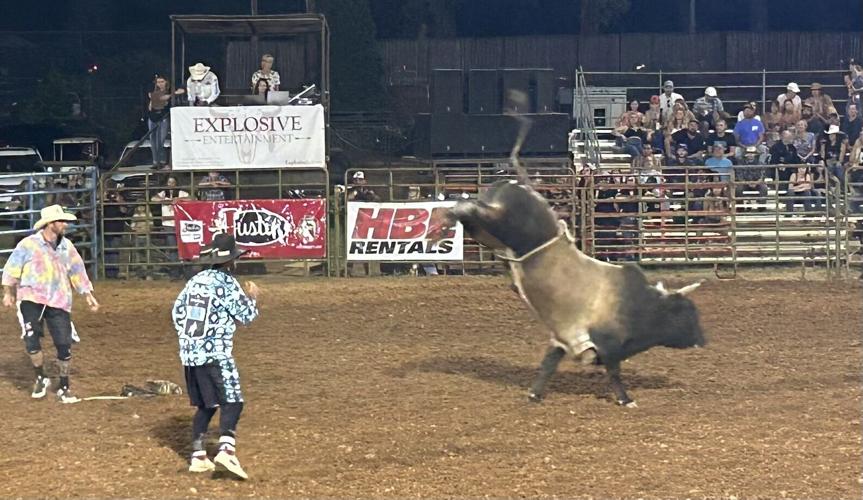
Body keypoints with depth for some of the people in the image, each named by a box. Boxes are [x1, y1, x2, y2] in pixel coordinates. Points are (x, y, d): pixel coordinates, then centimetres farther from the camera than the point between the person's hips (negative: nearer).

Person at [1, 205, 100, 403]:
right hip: (31, 299, -3)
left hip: (58, 302, 3)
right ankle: (41, 379, 15)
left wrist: (88, 295, 13)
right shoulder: (28, 245, -6)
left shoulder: (66, 247, 6)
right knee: (31, 341, -11)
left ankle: (64, 388, 14)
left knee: (64, 345, -2)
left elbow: (77, 271, 15)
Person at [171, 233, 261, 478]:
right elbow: (246, 315, -3)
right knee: (232, 402, -9)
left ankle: (198, 457, 15)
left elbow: (177, 311, 17)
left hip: (189, 353, 7)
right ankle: (226, 449, -29)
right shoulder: (227, 283, -9)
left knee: (205, 405, 17)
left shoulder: (195, 280, 11)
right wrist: (253, 297, 15)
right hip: (215, 354, -7)